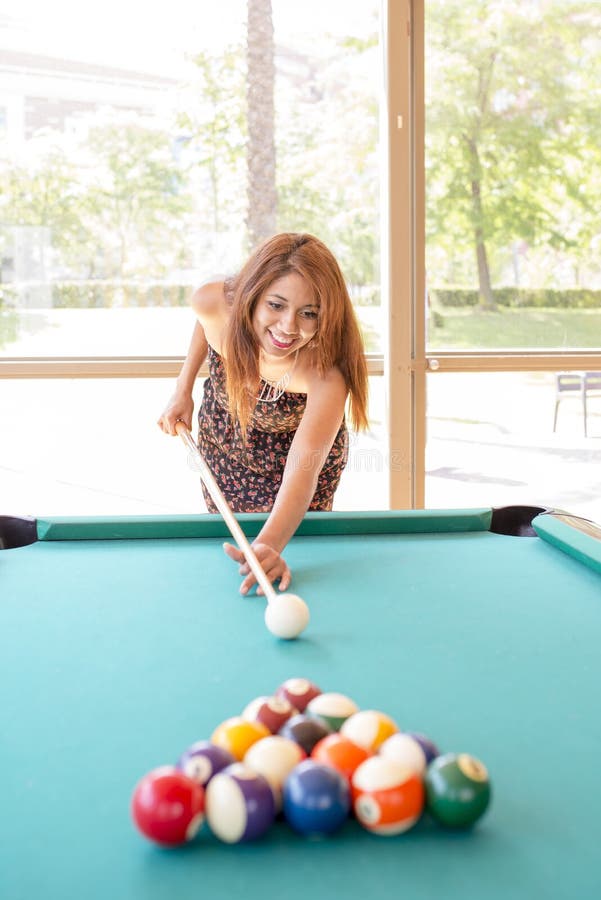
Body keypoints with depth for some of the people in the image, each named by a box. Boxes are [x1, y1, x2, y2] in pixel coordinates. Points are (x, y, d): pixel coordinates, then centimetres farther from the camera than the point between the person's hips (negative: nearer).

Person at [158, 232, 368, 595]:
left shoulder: (327, 374, -42)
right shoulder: (215, 301, -31)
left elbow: (302, 465, -54)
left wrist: (271, 543, -71)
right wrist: (183, 390, -4)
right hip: (223, 443, 3)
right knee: (226, 537, 8)